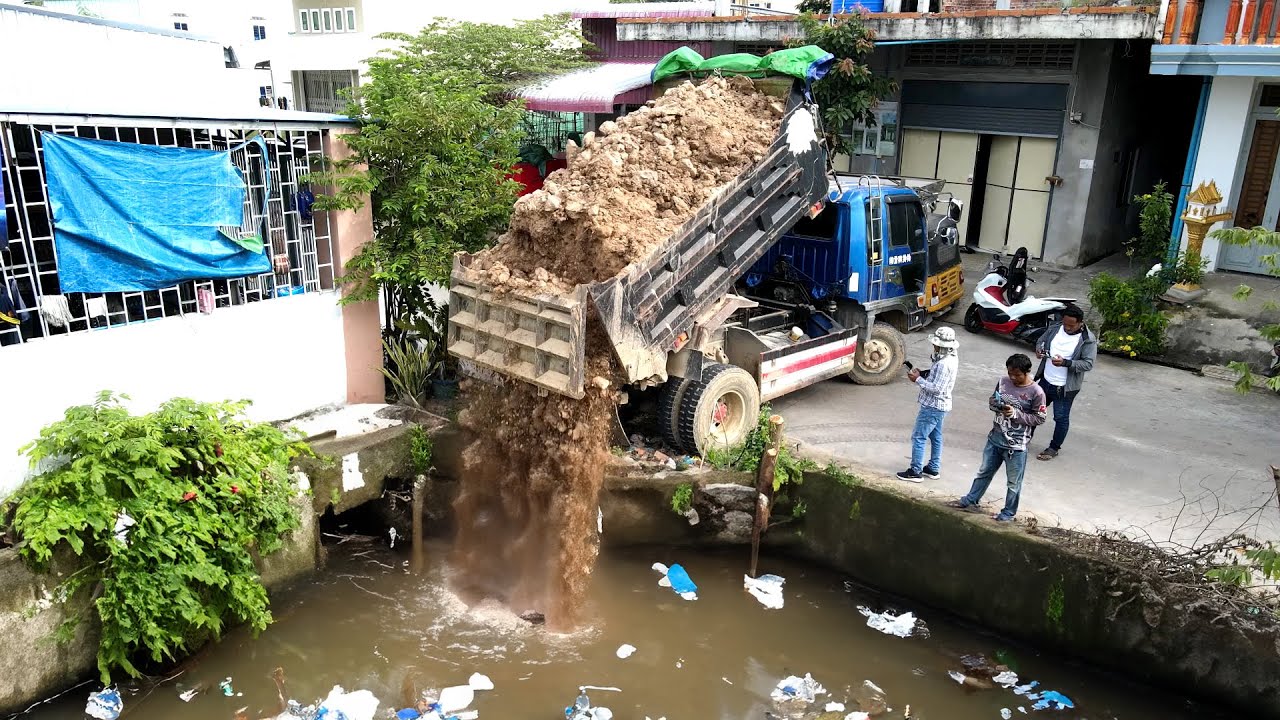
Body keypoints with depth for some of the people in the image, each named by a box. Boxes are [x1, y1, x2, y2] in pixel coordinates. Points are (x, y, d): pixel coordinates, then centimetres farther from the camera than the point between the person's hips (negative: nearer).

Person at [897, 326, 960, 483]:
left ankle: (916, 472, 5)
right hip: (940, 405, 10)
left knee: (918, 437, -2)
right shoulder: (952, 358, 5)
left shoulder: (944, 364, -27)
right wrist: (923, 374, 1)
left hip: (932, 406, -10)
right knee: (935, 437, 18)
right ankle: (934, 469, 29)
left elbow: (936, 389, -28)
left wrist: (918, 379, -20)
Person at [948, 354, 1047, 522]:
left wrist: (1016, 414, -22)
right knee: (984, 471, 22)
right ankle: (970, 500, 38)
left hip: (1016, 445, -5)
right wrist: (995, 404, -12)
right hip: (995, 438, 5)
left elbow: (1039, 418, -12)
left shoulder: (1036, 392, -16)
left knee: (1013, 482, 10)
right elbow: (992, 400, 11)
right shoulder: (1003, 381, -1)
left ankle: (1008, 513, 27)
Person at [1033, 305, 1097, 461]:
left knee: (1061, 418, 7)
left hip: (1065, 387, -5)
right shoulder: (1055, 328, -2)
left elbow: (1088, 364, -19)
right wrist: (1039, 349, -10)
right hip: (1045, 381, 6)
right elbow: (1041, 340, 13)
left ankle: (1054, 448, 24)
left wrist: (1066, 363, -33)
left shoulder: (1088, 340, -17)